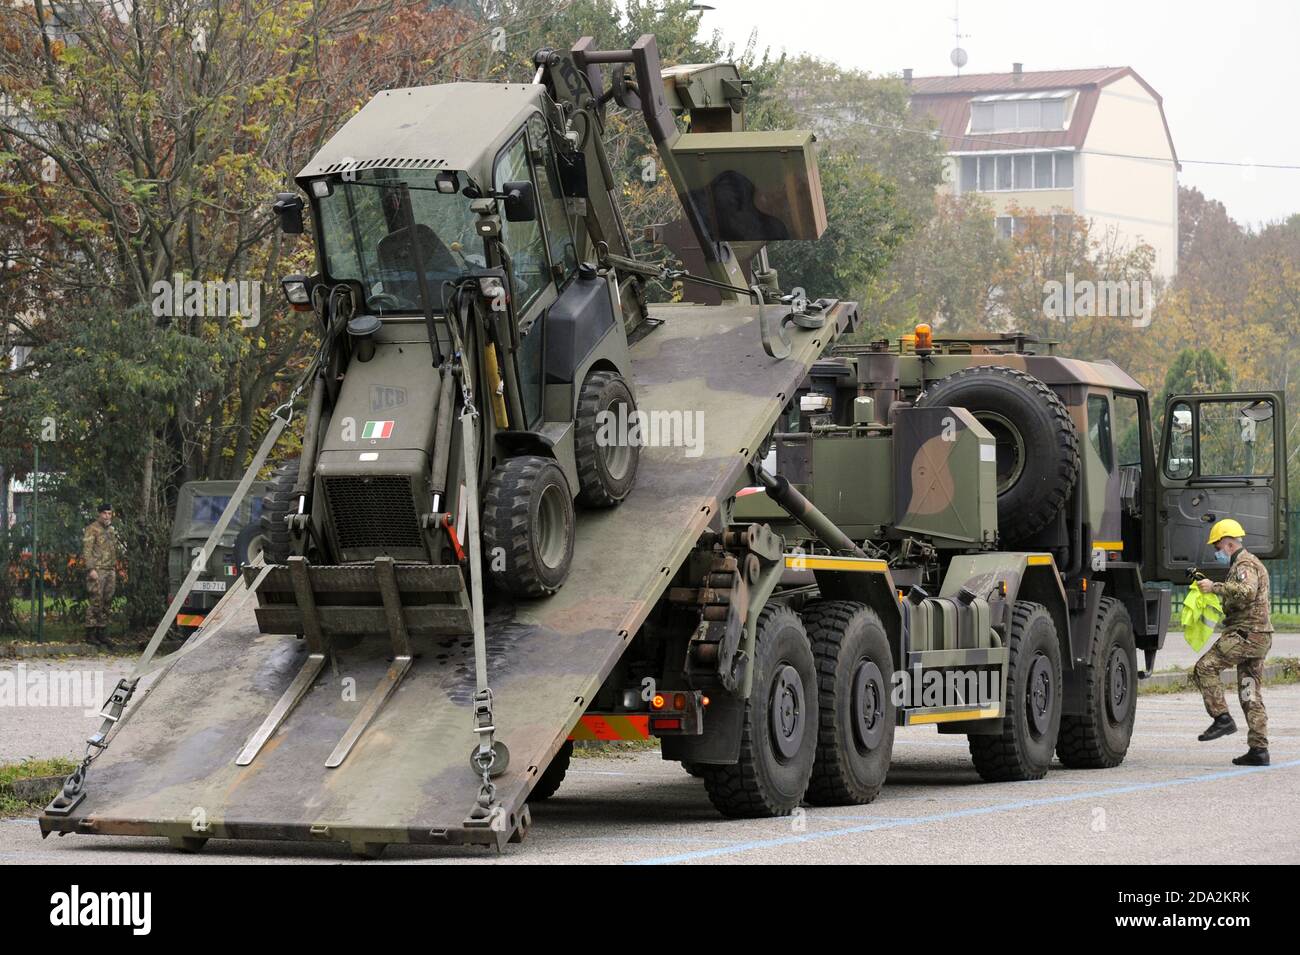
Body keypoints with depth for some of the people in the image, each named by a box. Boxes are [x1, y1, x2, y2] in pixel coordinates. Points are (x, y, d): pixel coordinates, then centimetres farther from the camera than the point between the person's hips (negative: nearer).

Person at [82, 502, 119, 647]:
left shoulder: (111, 530, 19)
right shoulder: (92, 529, -6)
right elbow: (86, 550, -12)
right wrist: (91, 569, -20)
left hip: (110, 571, 8)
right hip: (97, 571, -8)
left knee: (107, 603, 7)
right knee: (95, 602, -9)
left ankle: (102, 633, 12)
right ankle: (90, 633, -5)